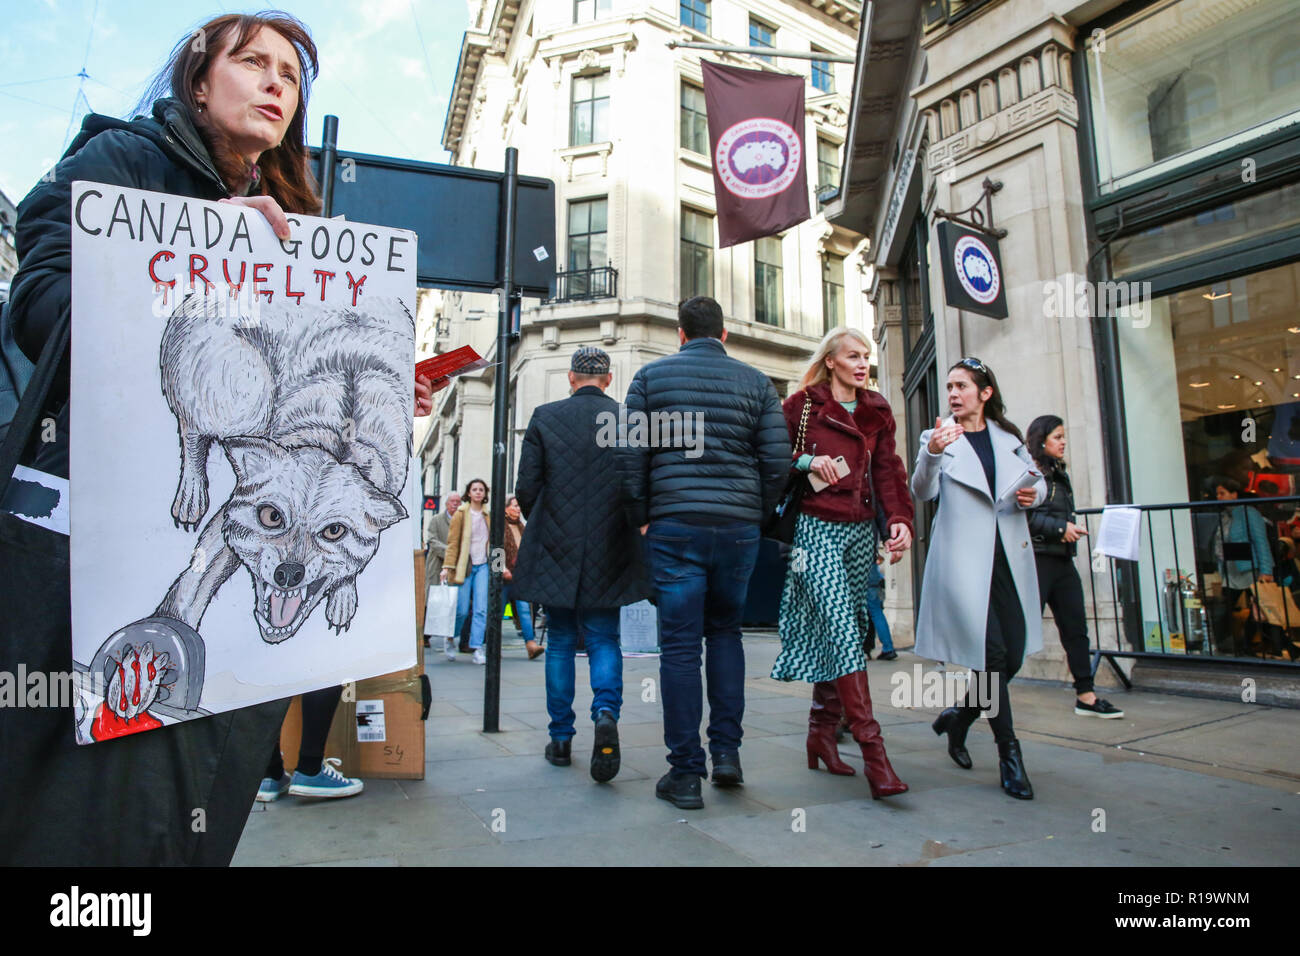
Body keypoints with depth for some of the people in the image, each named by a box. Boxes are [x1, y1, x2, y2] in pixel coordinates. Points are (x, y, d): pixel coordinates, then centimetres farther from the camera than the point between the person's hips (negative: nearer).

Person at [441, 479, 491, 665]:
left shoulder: (487, 515, 12)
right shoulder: (461, 514, 0)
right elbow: (452, 542, -3)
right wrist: (447, 567, -10)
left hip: (483, 566, 3)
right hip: (464, 566, -3)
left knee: (481, 608, -6)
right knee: (462, 609, -1)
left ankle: (477, 647, -2)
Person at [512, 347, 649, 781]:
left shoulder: (545, 417, -1)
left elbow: (526, 488, -2)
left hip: (556, 550, 0)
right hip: (609, 553, 0)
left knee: (560, 640, 13)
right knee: (604, 638, 10)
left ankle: (561, 738, 19)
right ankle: (606, 712, -14)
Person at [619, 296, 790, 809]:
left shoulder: (650, 376, 5)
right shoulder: (755, 381, 8)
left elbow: (631, 454, 0)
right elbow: (778, 458, 3)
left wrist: (640, 516, 9)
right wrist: (759, 513, 15)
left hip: (675, 525, -2)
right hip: (739, 526, 2)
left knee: (680, 645, 2)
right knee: (725, 631, 19)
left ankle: (685, 773, 8)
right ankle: (727, 750, 16)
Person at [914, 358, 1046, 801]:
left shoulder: (1009, 439, 13)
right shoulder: (939, 437, 2)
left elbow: (1037, 480, 24)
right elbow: (923, 491, -12)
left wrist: (1035, 493, 0)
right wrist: (932, 454, -32)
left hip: (1008, 557, 5)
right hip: (963, 560, -5)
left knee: (1014, 653, 5)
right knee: (991, 652, -11)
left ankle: (958, 717, 28)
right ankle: (1008, 752, 3)